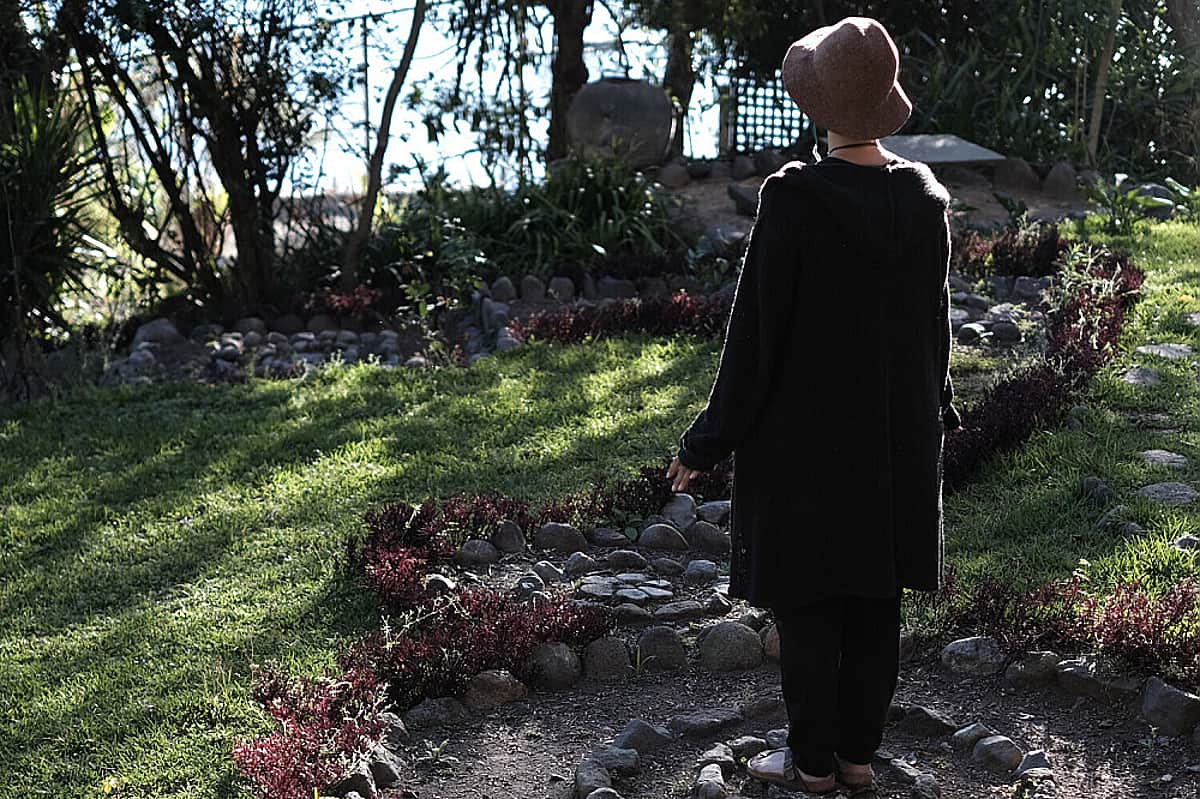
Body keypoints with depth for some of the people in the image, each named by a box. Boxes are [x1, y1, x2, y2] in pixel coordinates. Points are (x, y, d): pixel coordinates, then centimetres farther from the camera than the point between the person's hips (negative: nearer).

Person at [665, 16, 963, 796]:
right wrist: (934, 414, 22)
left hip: (806, 434, -5)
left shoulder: (792, 200, -19)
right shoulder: (925, 199, -3)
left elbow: (756, 331, -16)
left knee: (808, 602, 8)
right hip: (897, 434, 5)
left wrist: (709, 443, -6)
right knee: (876, 598, 14)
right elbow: (935, 323, 6)